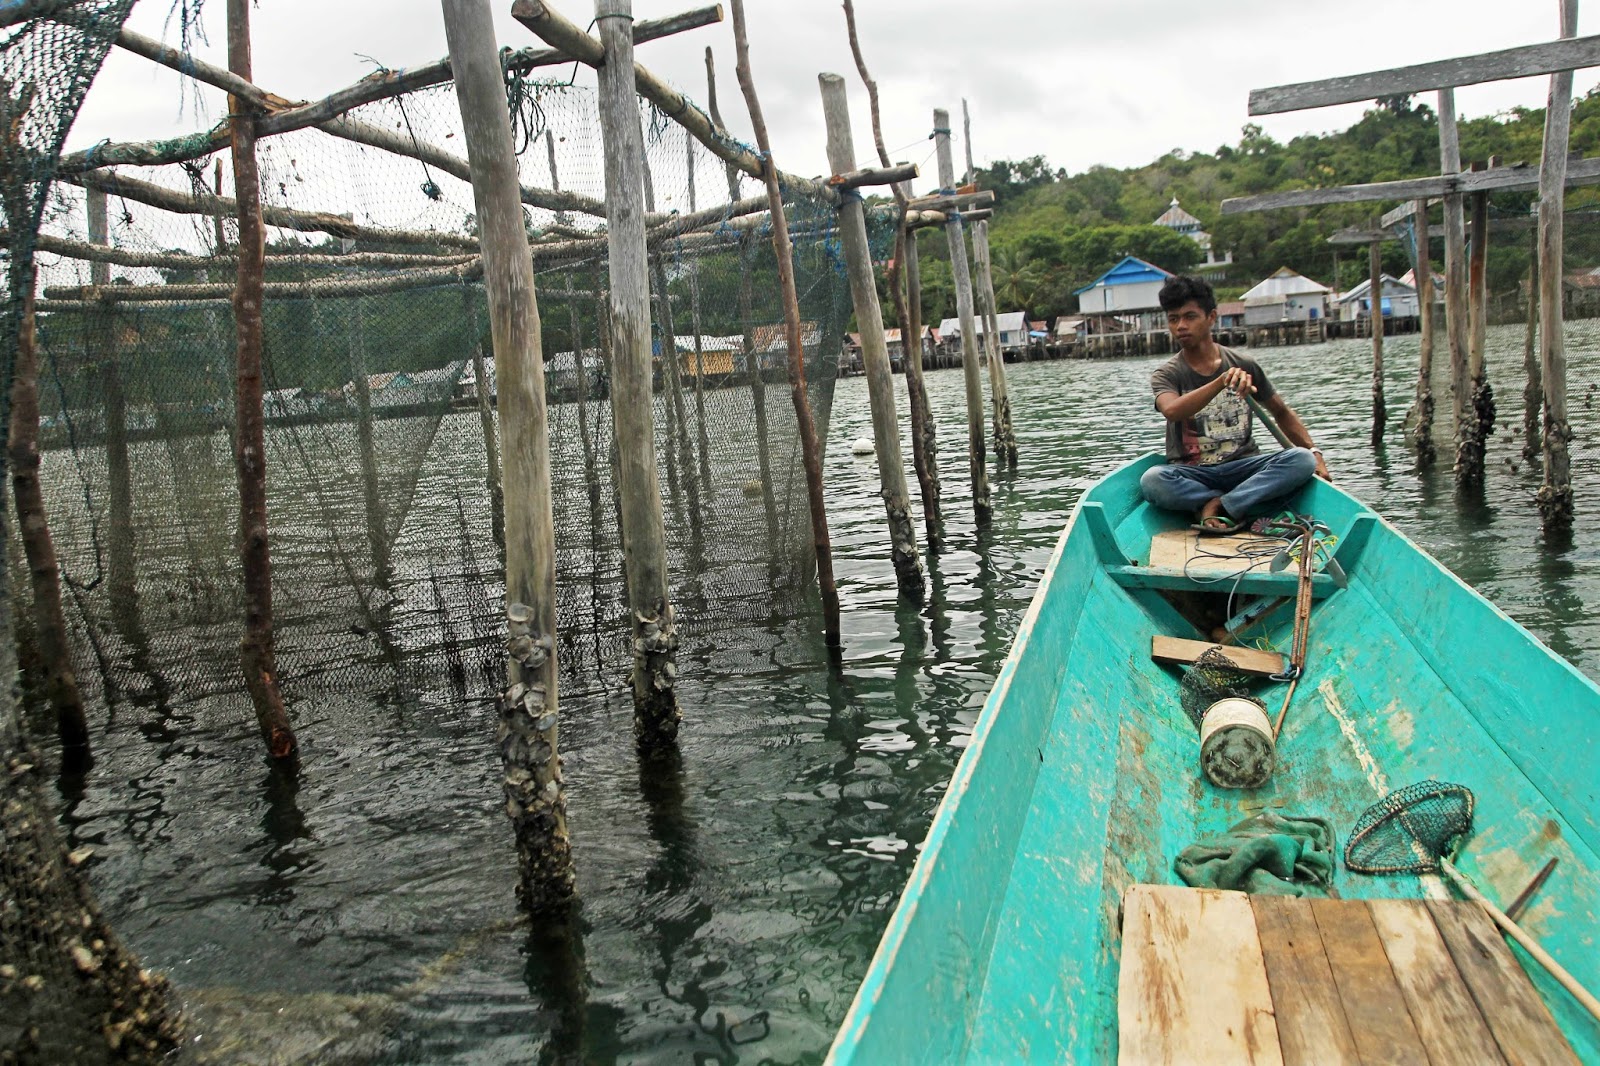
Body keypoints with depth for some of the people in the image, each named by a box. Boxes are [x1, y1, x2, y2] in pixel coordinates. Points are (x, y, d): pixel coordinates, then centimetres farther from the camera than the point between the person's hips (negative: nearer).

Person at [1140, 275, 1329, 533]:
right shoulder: (1166, 374, -1)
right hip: (1192, 474, -2)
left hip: (1243, 467, 2)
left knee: (1302, 459, -24)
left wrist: (1314, 451, 5)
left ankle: (1218, 507, -28)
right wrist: (1221, 382, -37)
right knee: (1152, 480, -34)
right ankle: (1238, 507, -21)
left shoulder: (1245, 365, 6)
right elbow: (1172, 411, -25)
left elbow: (1282, 413, 18)